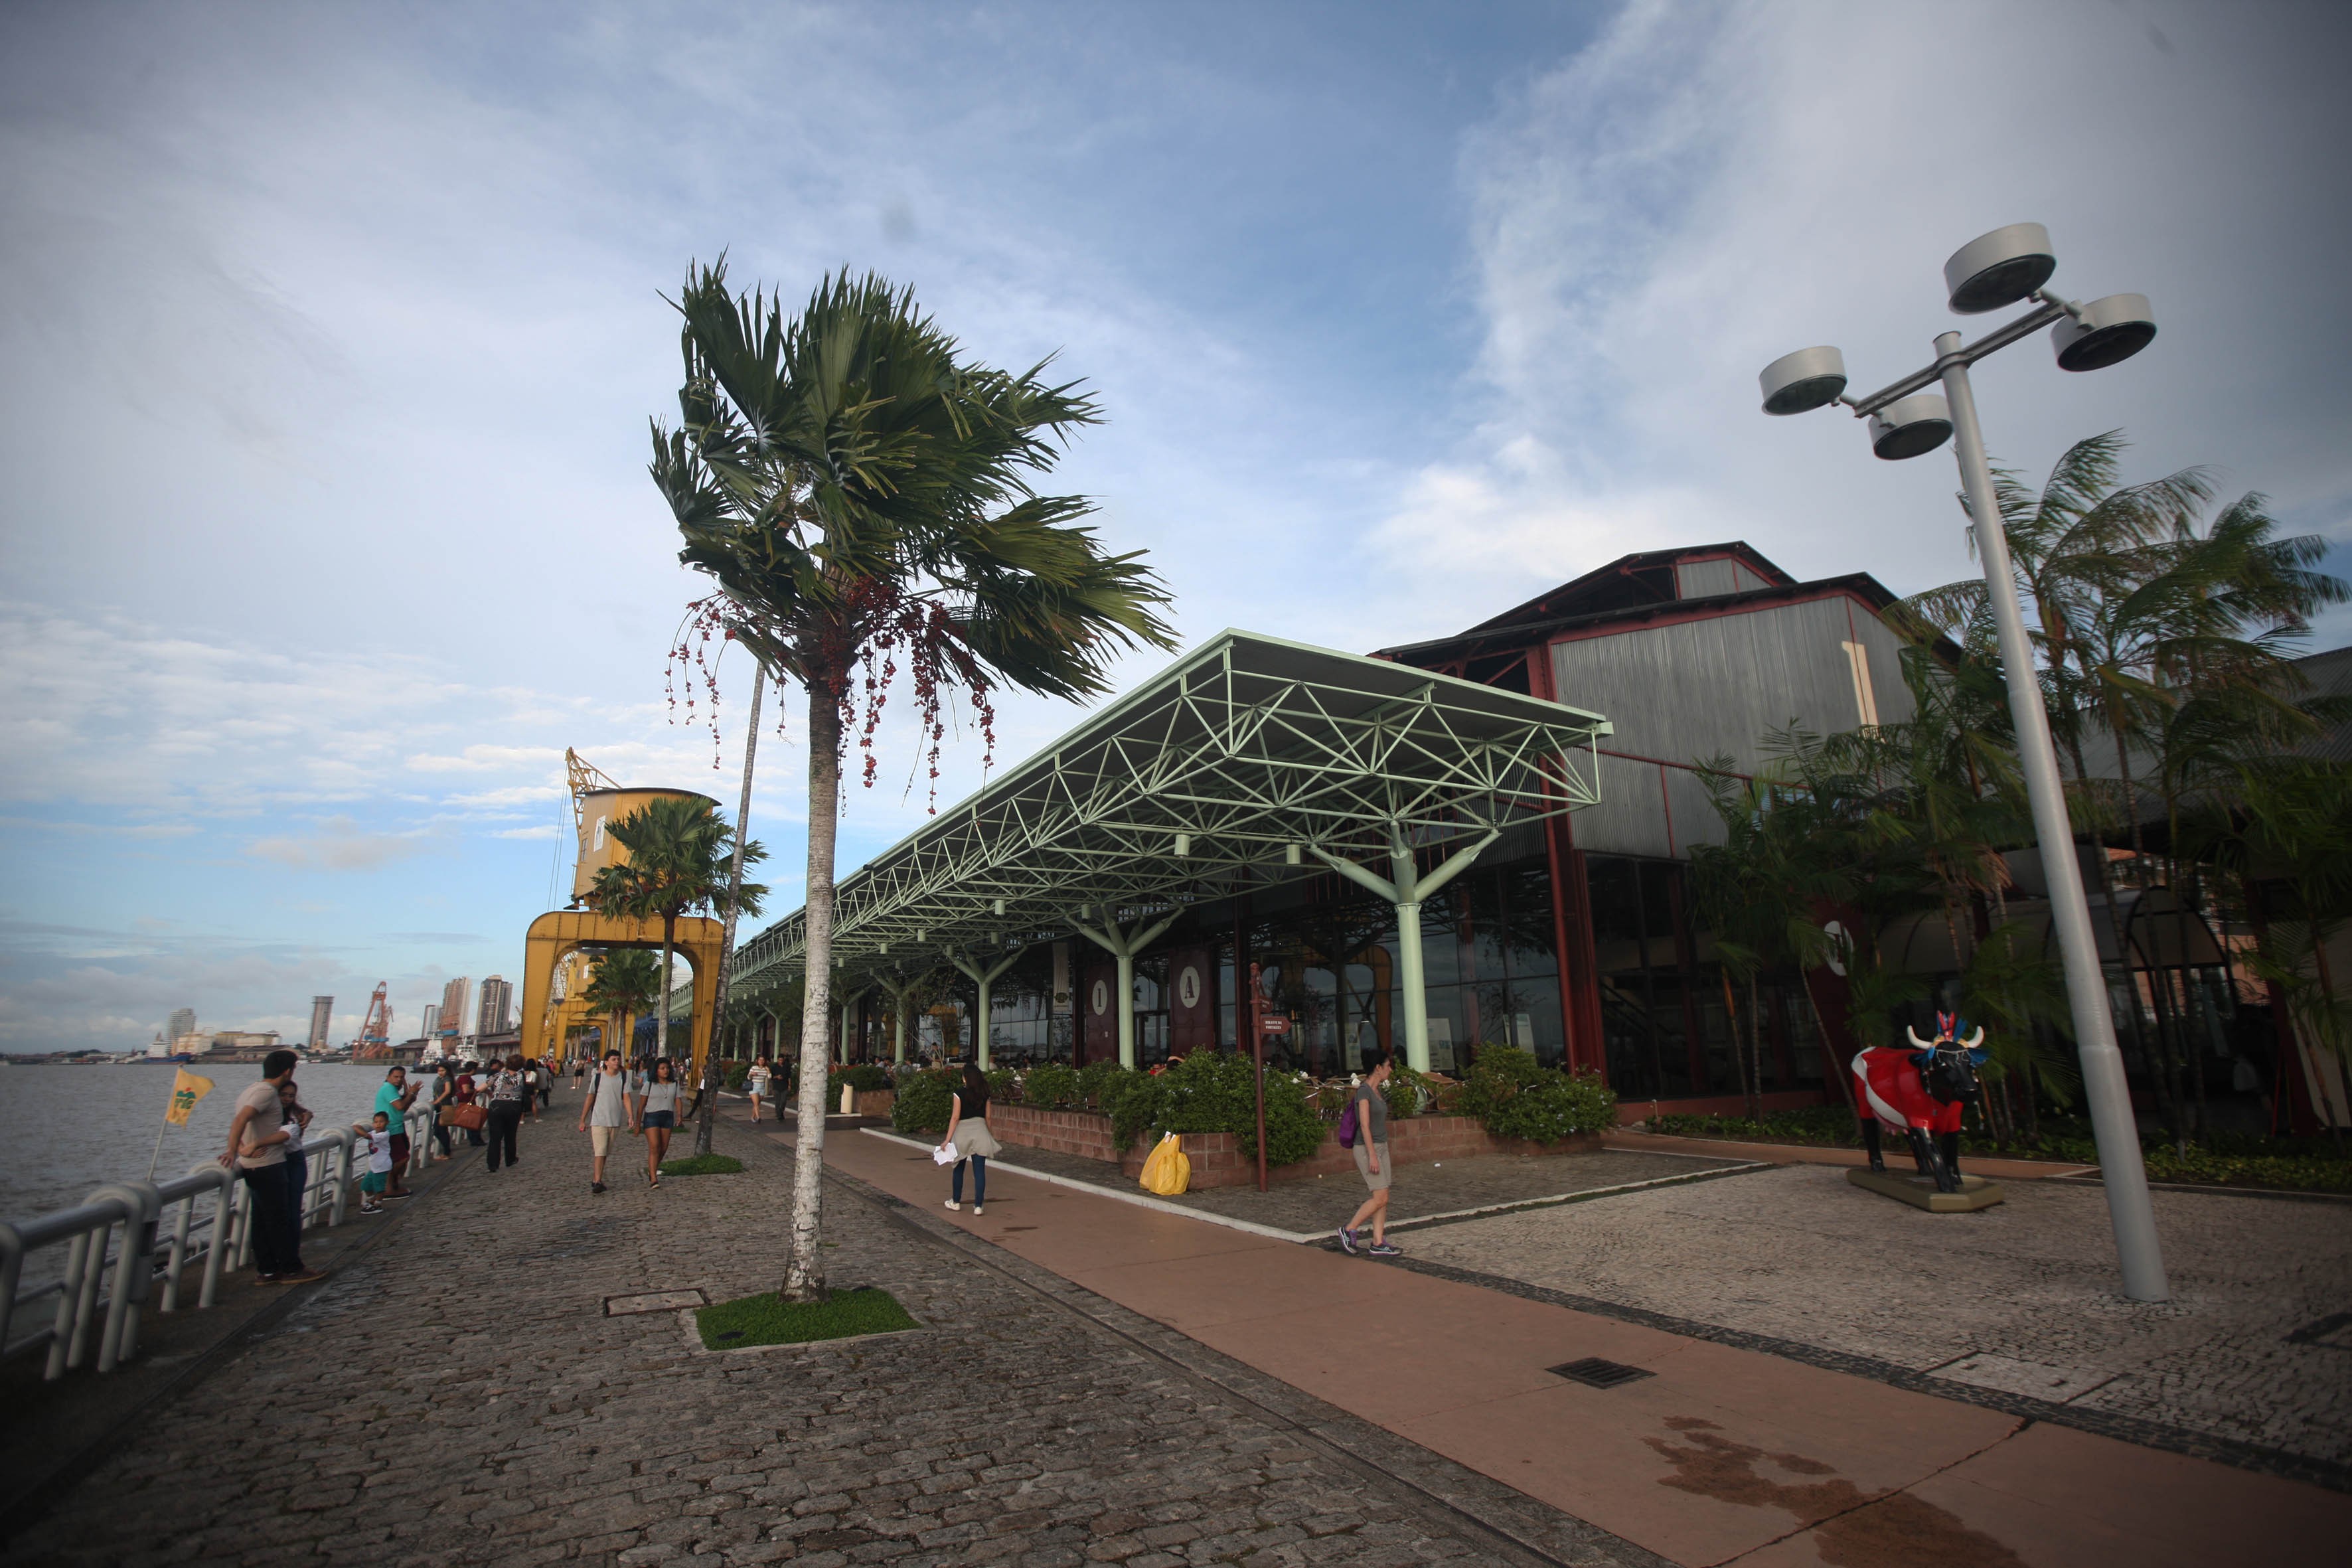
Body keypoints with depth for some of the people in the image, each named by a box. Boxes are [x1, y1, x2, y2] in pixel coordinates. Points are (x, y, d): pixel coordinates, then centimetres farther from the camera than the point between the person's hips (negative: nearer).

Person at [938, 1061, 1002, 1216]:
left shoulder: (960, 1092, -8)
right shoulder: (984, 1094, 3)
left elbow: (955, 1117, -11)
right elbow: (988, 1117, 8)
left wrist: (948, 1139, -8)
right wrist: (991, 1134, 21)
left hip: (963, 1131, -2)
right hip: (980, 1130, 2)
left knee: (958, 1169, 16)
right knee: (979, 1170, 2)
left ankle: (956, 1201, 29)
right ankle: (978, 1206, 0)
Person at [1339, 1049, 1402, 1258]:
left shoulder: (1377, 1091, 12)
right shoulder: (1364, 1090, -15)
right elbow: (1364, 1125, -19)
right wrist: (1372, 1156, -21)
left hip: (1381, 1147, 9)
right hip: (1367, 1149, -9)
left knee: (1383, 1199, 6)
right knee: (1380, 1198, -8)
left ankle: (1378, 1243, 9)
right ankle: (1349, 1229, 5)